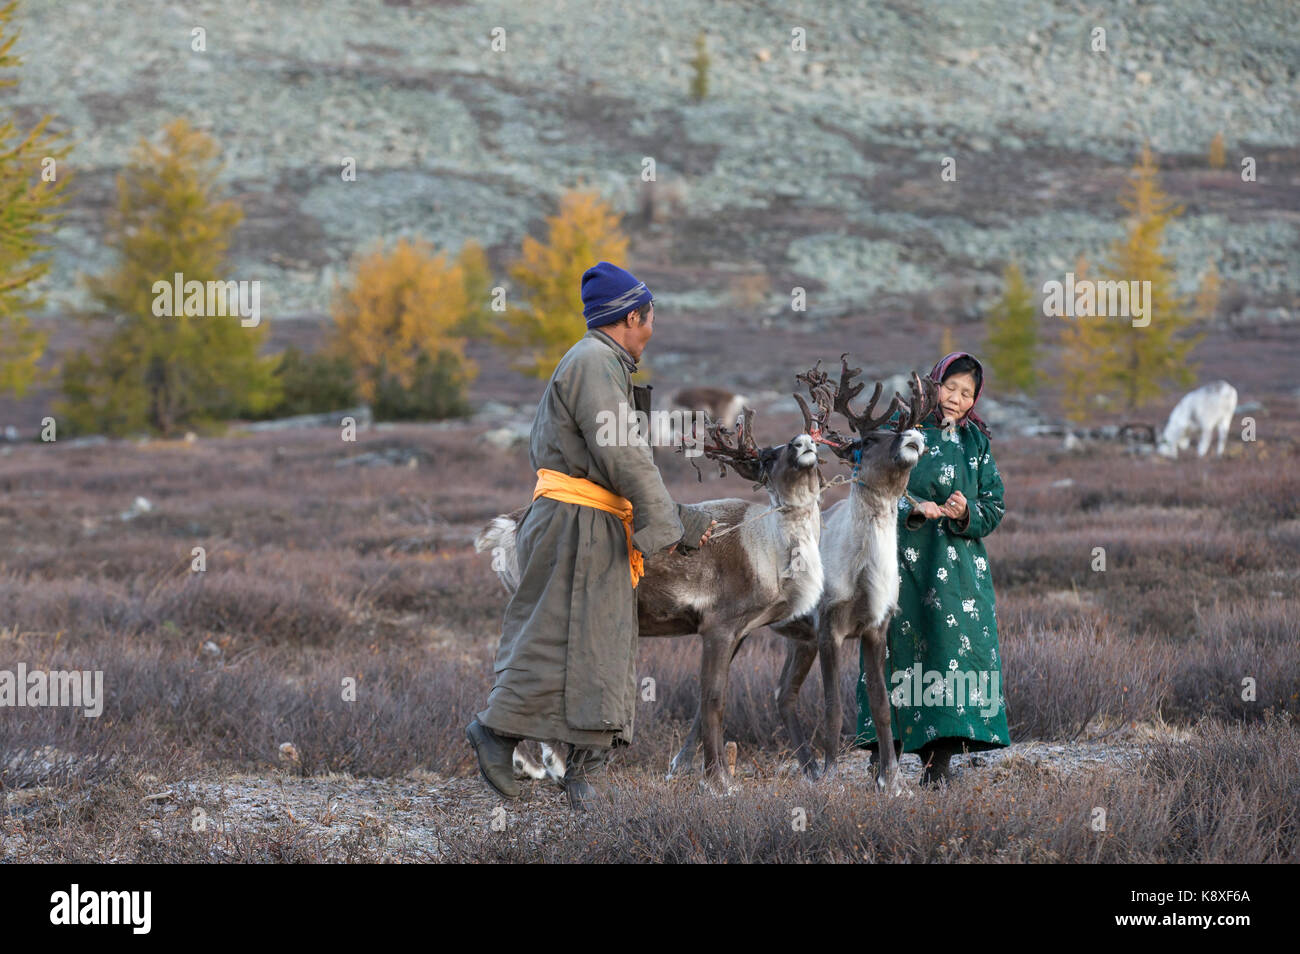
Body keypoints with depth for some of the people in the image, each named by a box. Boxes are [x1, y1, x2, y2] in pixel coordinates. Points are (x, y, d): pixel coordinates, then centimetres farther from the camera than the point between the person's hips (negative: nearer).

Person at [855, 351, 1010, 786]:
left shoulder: (975, 442, 13)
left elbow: (994, 506, 10)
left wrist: (966, 513, -12)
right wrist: (912, 508, -20)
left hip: (958, 568, 3)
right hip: (905, 565, -3)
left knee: (952, 648, -5)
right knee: (900, 651, -7)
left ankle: (938, 763, -3)